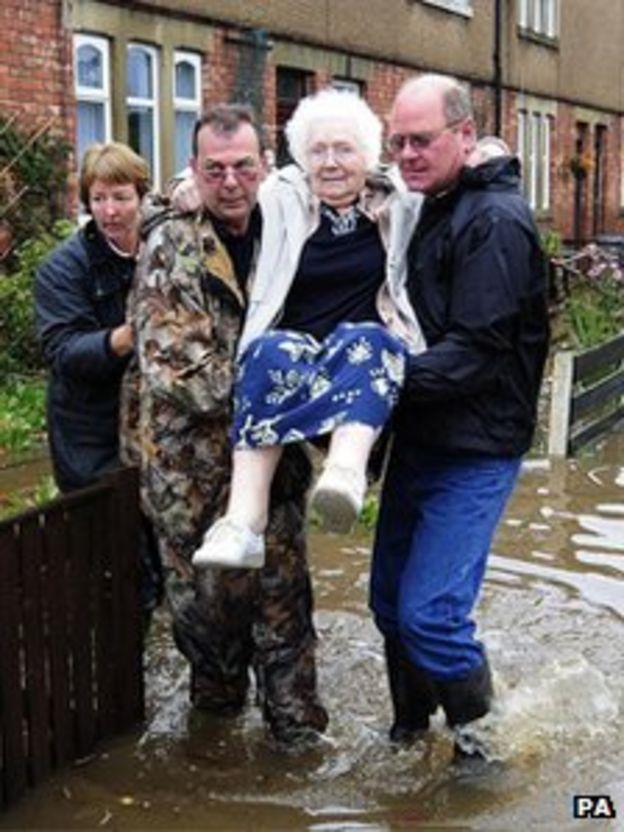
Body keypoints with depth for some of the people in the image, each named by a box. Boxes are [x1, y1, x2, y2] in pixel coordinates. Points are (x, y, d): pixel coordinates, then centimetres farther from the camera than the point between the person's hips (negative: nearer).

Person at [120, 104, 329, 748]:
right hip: (193, 458, -3)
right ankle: (217, 702, 33)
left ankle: (295, 721, 20)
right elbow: (171, 364, -18)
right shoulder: (171, 244, -10)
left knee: (283, 589, 7)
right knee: (204, 591, 10)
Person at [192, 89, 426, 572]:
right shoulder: (283, 200, 13)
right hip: (292, 353, 1)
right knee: (272, 352, -34)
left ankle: (345, 474, -62)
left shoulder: (397, 202, 13)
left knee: (364, 342, -35)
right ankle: (244, 523, -48)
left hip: (373, 353, 0)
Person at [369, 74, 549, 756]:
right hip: (419, 437, 9)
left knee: (428, 612, -11)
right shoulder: (430, 211, 14)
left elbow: (477, 349, -22)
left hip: (475, 449, -9)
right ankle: (411, 728, 33)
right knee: (389, 599, 15)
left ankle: (480, 738, 12)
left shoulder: (495, 221, -15)